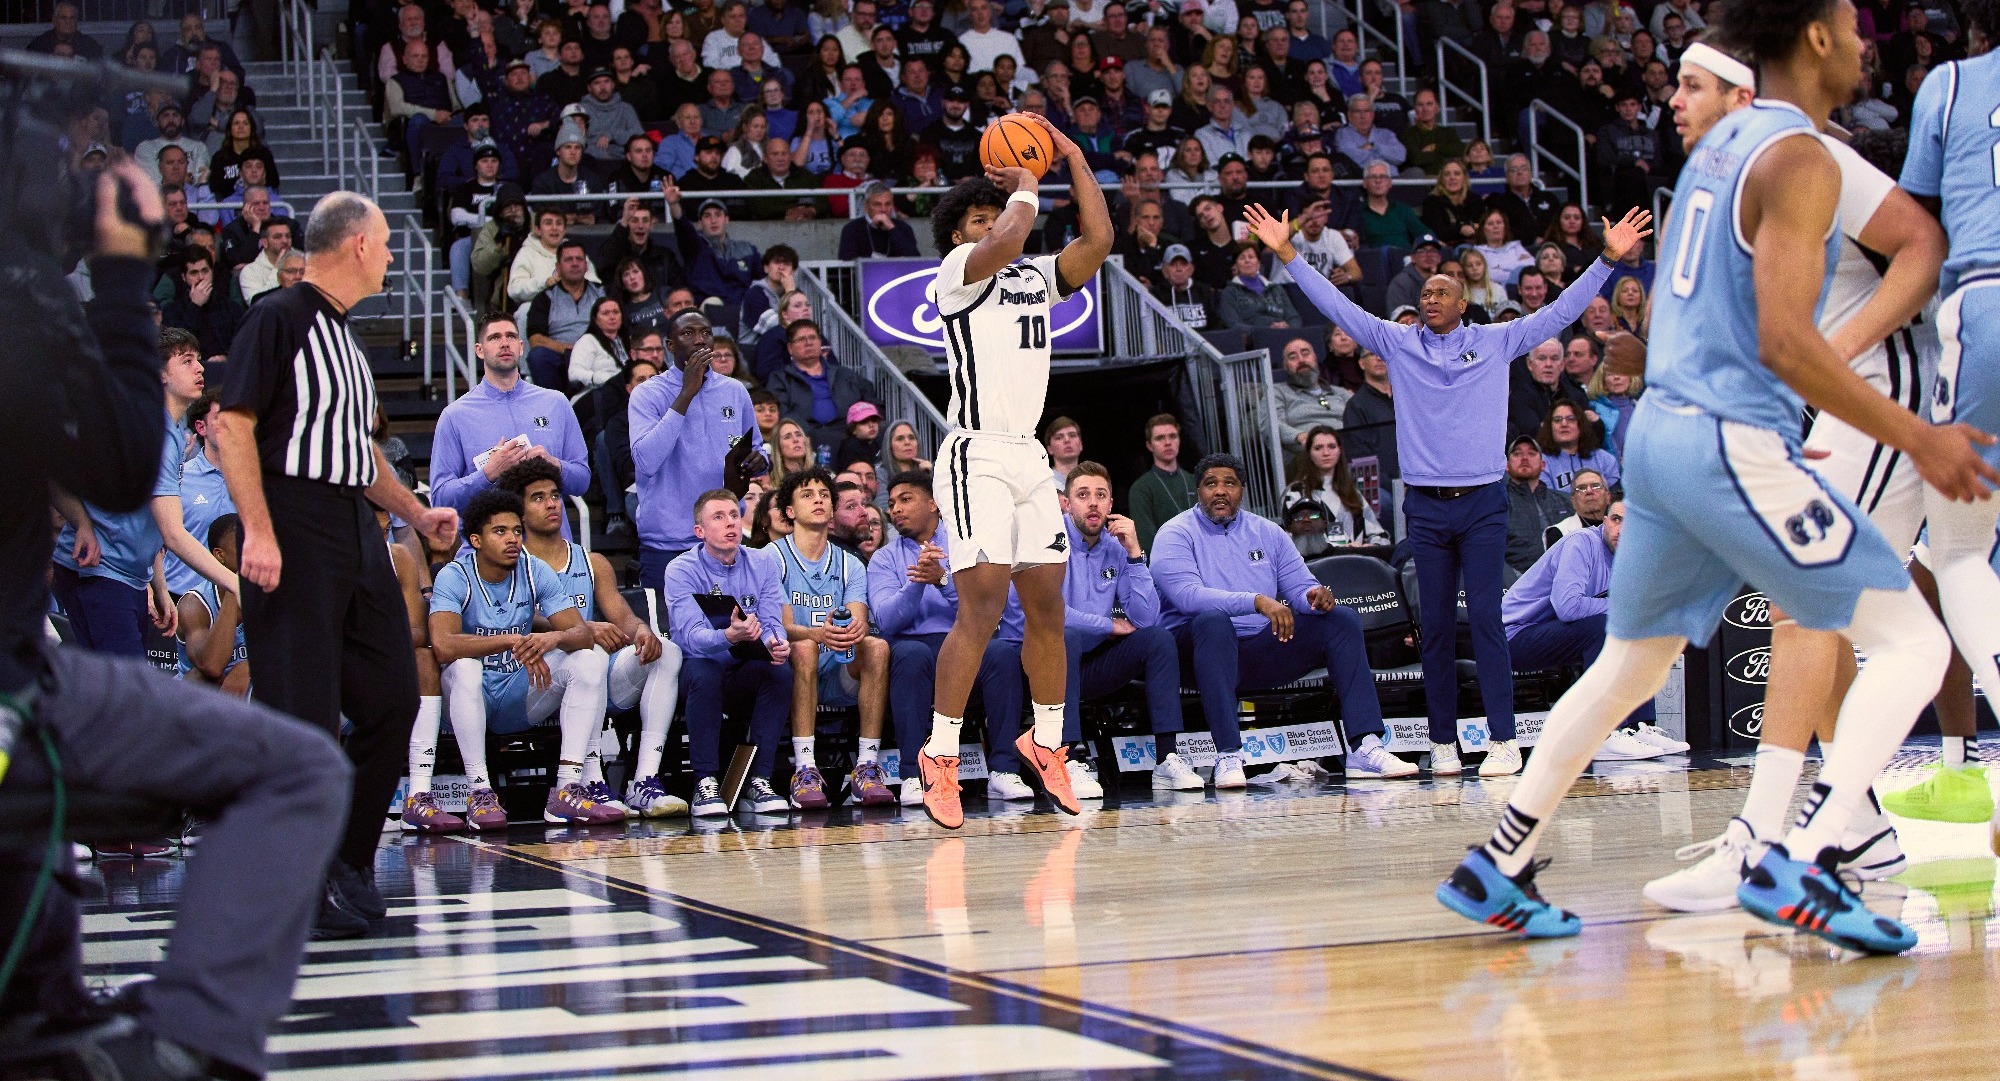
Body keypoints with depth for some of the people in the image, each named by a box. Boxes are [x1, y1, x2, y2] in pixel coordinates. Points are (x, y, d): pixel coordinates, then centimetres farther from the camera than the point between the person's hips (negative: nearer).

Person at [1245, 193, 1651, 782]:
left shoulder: (1496, 342, 7)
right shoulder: (1397, 343, 9)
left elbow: (1561, 311, 7)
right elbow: (1337, 306, 8)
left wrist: (1608, 259, 1)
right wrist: (1287, 254, 4)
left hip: (1483, 502, -2)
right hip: (1425, 506, 2)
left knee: (1485, 618, -7)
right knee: (1435, 626, 3)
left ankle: (1504, 740, -7)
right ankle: (1443, 743, 8)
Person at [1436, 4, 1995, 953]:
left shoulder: (1722, 144, 16)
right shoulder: (1800, 158, -12)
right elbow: (1783, 340, -21)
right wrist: (1915, 440, -17)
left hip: (1660, 431, 9)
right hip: (1735, 440, -9)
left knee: (1628, 666, 23)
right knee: (1911, 641, -4)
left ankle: (1495, 870, 25)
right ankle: (1799, 868, -16)